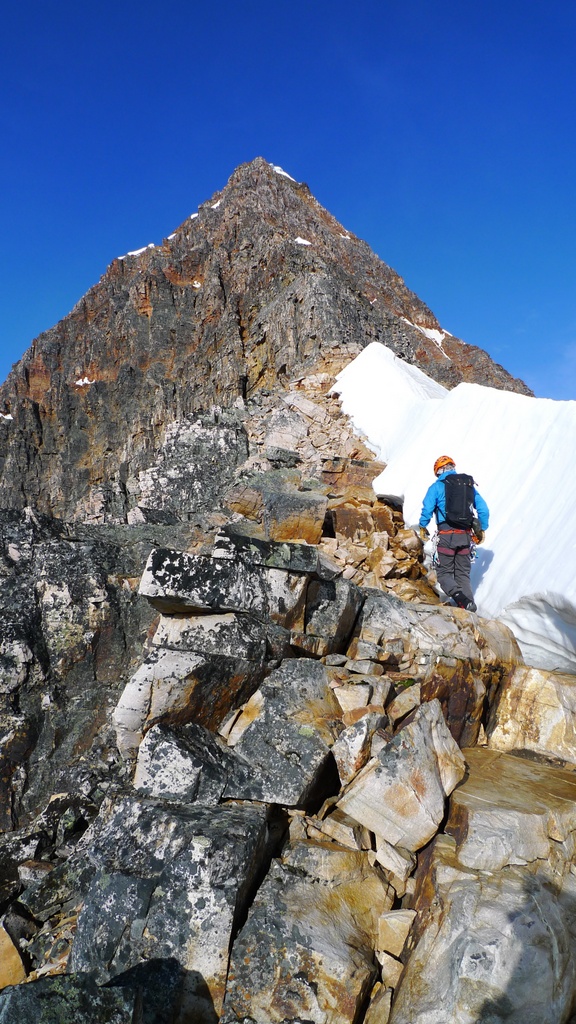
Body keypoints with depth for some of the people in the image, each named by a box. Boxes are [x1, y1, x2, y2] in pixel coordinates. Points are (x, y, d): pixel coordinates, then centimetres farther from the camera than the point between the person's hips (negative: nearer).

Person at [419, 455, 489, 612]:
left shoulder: (436, 487, -1)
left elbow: (427, 510, -9)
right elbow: (484, 509, 9)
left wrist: (422, 527, 7)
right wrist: (482, 530, 19)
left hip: (446, 535, -4)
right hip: (465, 535, 4)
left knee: (445, 572, 5)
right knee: (463, 573, 15)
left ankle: (458, 595, -21)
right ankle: (469, 604, 3)